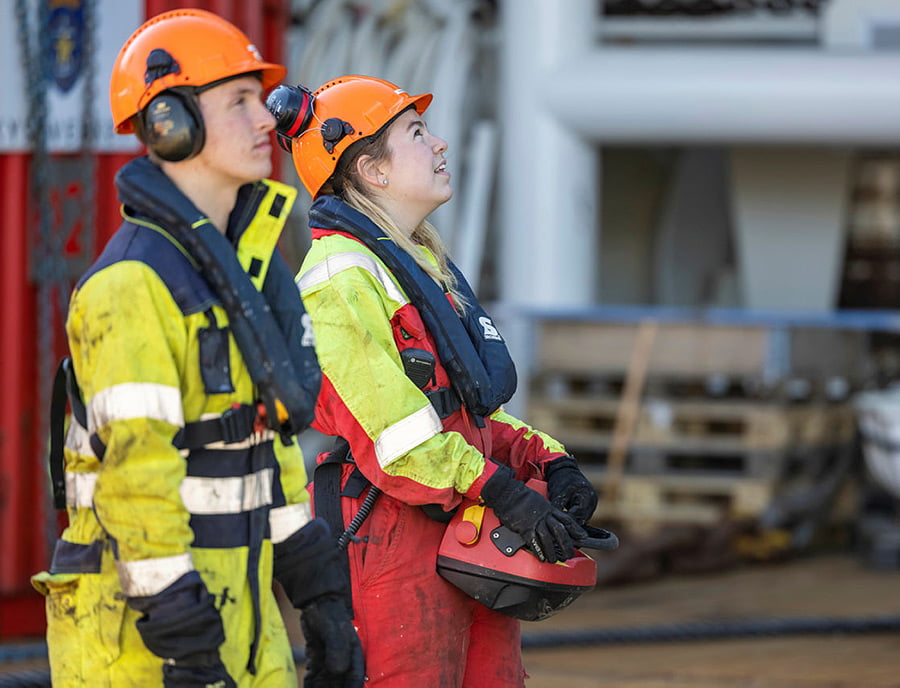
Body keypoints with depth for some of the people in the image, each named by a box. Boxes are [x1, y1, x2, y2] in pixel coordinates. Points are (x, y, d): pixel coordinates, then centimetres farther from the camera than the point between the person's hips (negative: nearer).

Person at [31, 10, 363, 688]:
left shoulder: (245, 262, 13)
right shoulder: (132, 284, -16)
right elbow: (135, 472, -20)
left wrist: (320, 599, 16)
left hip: (240, 601, 9)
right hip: (143, 618, -9)